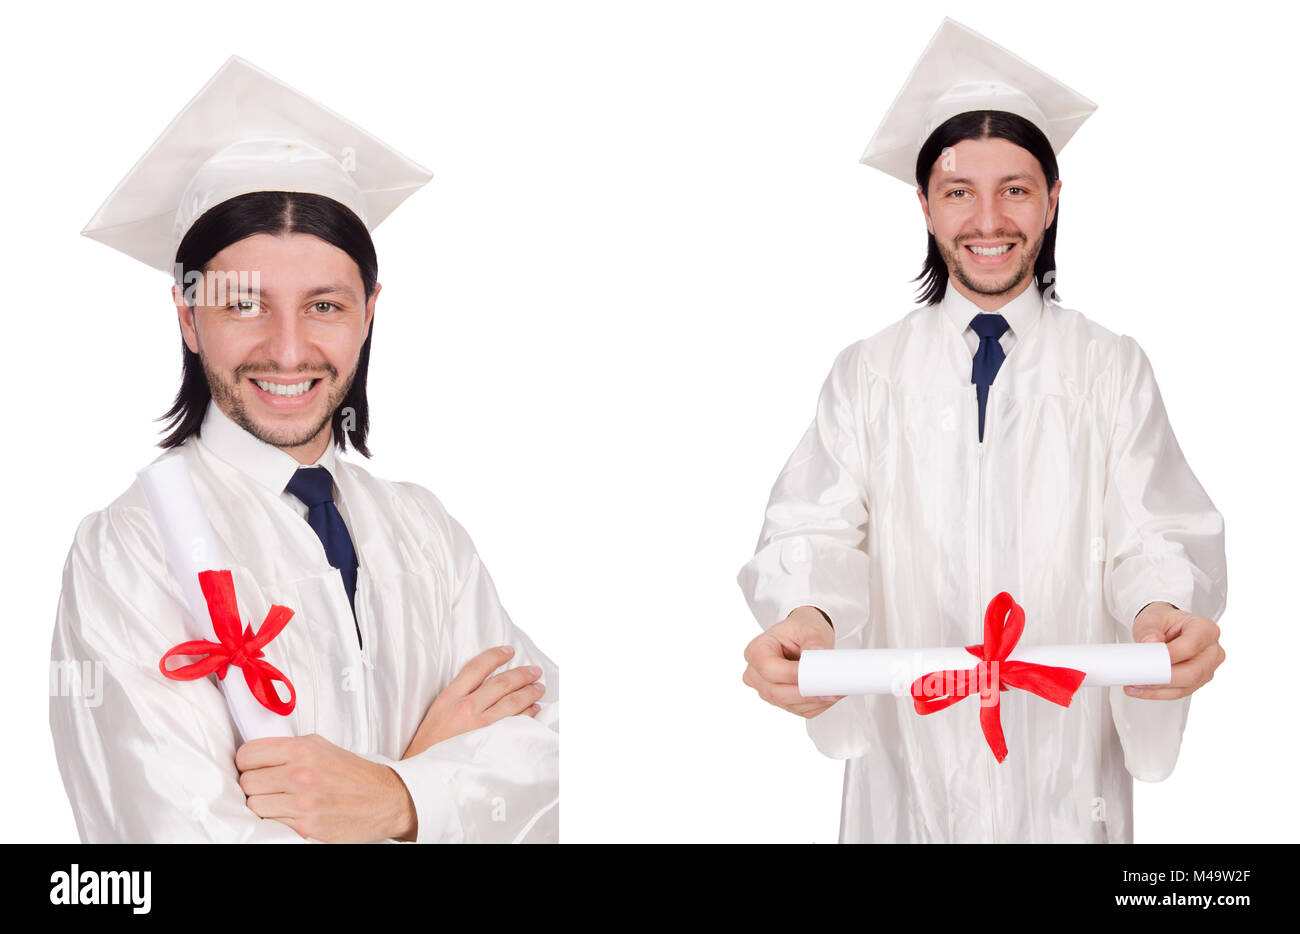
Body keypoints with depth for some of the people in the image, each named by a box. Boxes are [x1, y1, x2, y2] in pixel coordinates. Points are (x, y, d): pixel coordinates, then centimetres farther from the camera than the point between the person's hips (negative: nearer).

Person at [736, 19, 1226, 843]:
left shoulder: (1112, 369, 1)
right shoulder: (868, 374, 2)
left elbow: (1155, 534, -7)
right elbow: (818, 532, -8)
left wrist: (1165, 611, -31)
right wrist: (803, 618, -31)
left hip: (1067, 759, 0)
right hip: (912, 756, 0)